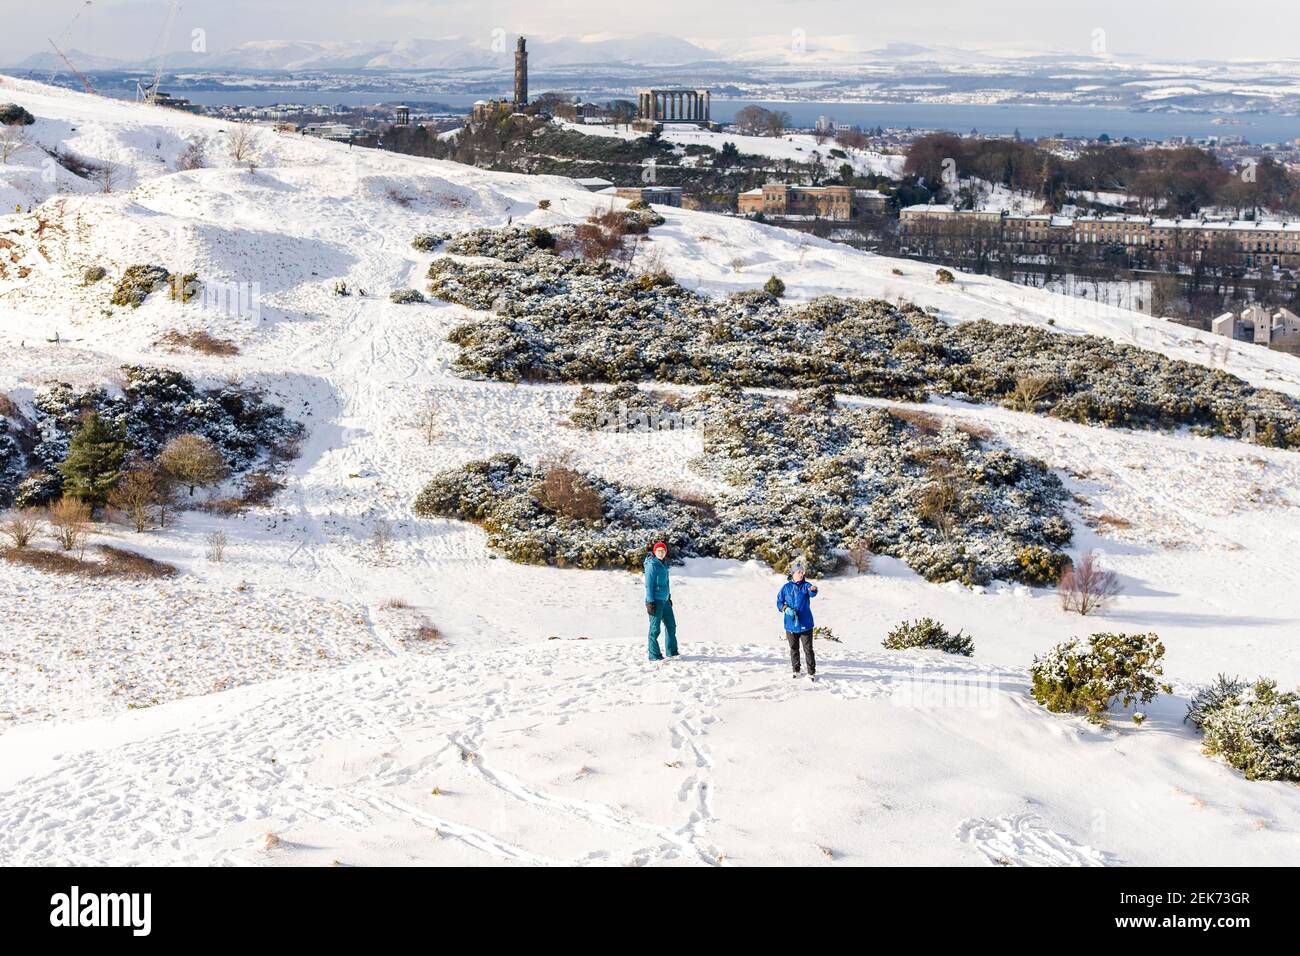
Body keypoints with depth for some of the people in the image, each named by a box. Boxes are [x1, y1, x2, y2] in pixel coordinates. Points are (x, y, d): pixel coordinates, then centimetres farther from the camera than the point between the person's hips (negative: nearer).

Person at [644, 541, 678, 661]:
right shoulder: (652, 565, -13)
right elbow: (649, 585, -16)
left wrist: (669, 597, 25)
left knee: (671, 625, 15)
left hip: (665, 600, 9)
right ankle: (654, 655, 3)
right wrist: (650, 602, -19)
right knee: (655, 628, -3)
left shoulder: (664, 564, 12)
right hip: (656, 600, -9)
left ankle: (672, 651, 25)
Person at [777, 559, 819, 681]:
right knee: (794, 648, 14)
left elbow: (812, 593, -27)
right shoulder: (786, 587, 1)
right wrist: (786, 609, -14)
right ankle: (796, 670, 28)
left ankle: (812, 672, 6)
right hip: (791, 624, 2)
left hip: (805, 624, -2)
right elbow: (779, 602, 6)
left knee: (808, 649, -1)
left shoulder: (806, 585, -4)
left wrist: (813, 589, -52)